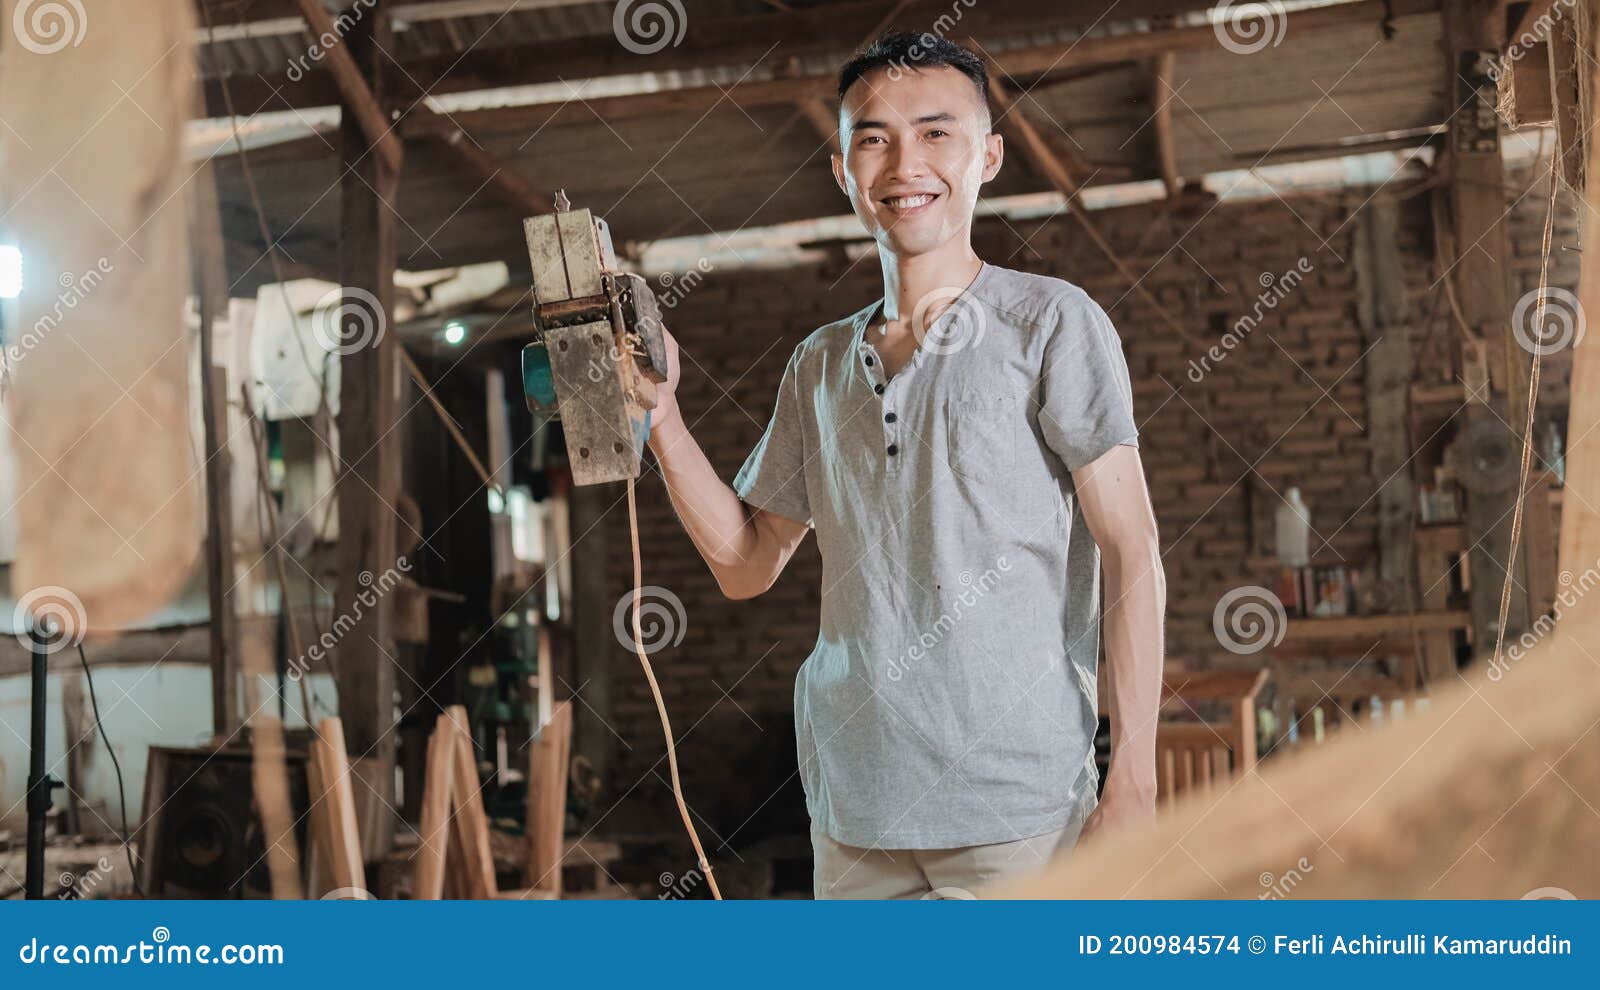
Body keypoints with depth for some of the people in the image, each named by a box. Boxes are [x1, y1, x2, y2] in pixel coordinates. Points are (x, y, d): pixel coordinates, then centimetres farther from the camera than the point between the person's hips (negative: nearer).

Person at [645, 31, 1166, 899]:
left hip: (1018, 807, -5)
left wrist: (1132, 782, -12)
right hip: (853, 810, 5)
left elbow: (1132, 556, -5)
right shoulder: (819, 365, 14)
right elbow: (747, 563, 17)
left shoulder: (1051, 324, -2)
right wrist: (660, 419, 4)